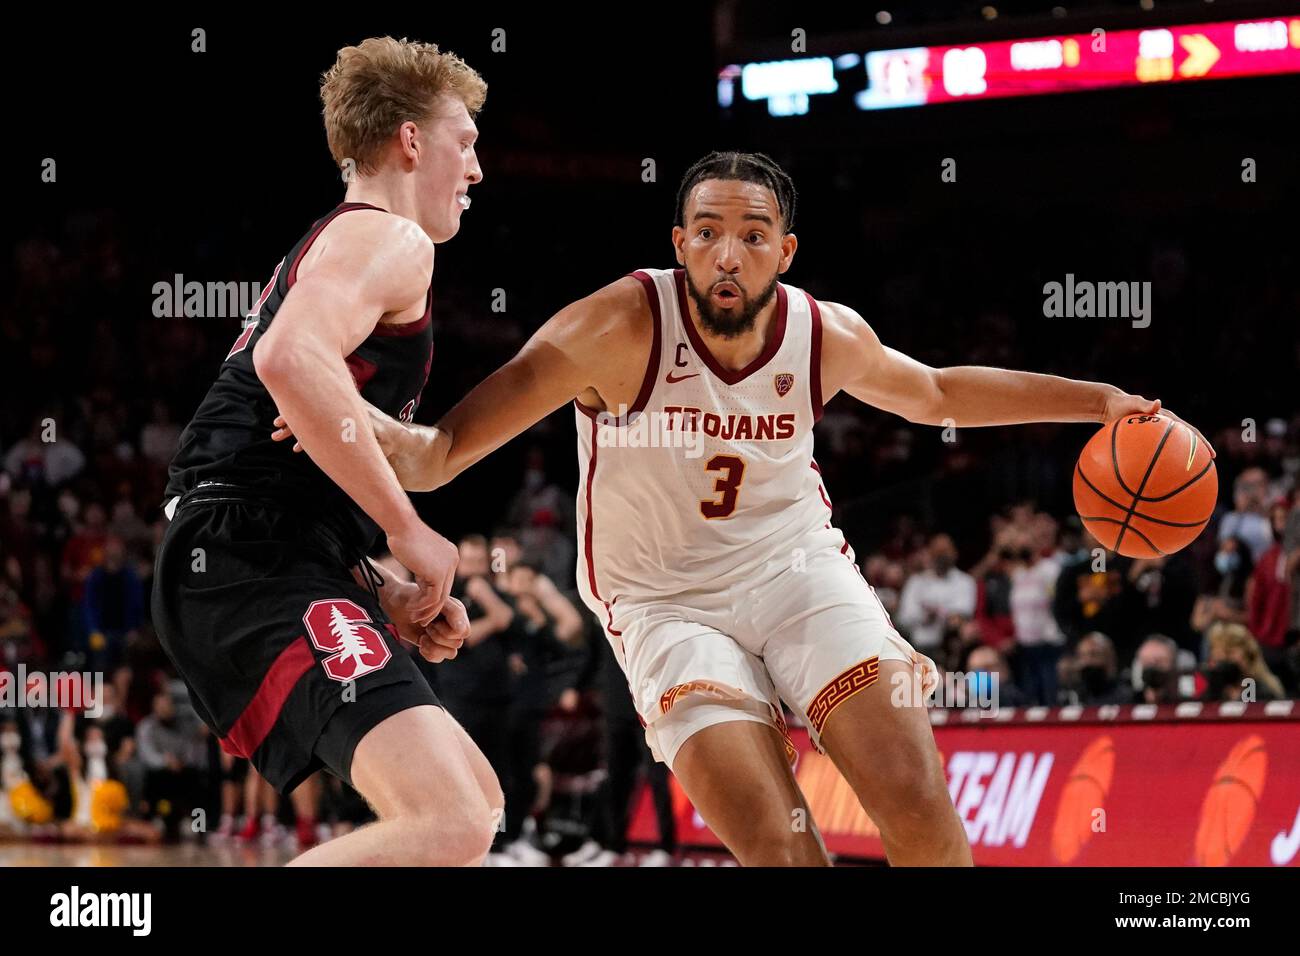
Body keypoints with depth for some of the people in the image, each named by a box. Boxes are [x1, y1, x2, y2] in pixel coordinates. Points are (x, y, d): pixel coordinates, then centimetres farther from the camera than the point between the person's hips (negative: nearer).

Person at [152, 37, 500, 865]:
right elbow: (290, 360, -25)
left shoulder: (322, 250, 29)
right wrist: (409, 531, -16)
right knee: (452, 826, -24)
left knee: (475, 801, 18)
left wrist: (384, 594, 18)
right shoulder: (388, 239, -3)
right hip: (258, 560, -11)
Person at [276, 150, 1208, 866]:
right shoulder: (623, 327, -20)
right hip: (667, 604, -3)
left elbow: (936, 393, 18)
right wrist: (359, 425, -45)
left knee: (919, 808, -16)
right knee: (773, 839, -22)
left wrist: (1096, 402, 14)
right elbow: (443, 451, -23)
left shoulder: (830, 337, -6)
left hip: (796, 568, 3)